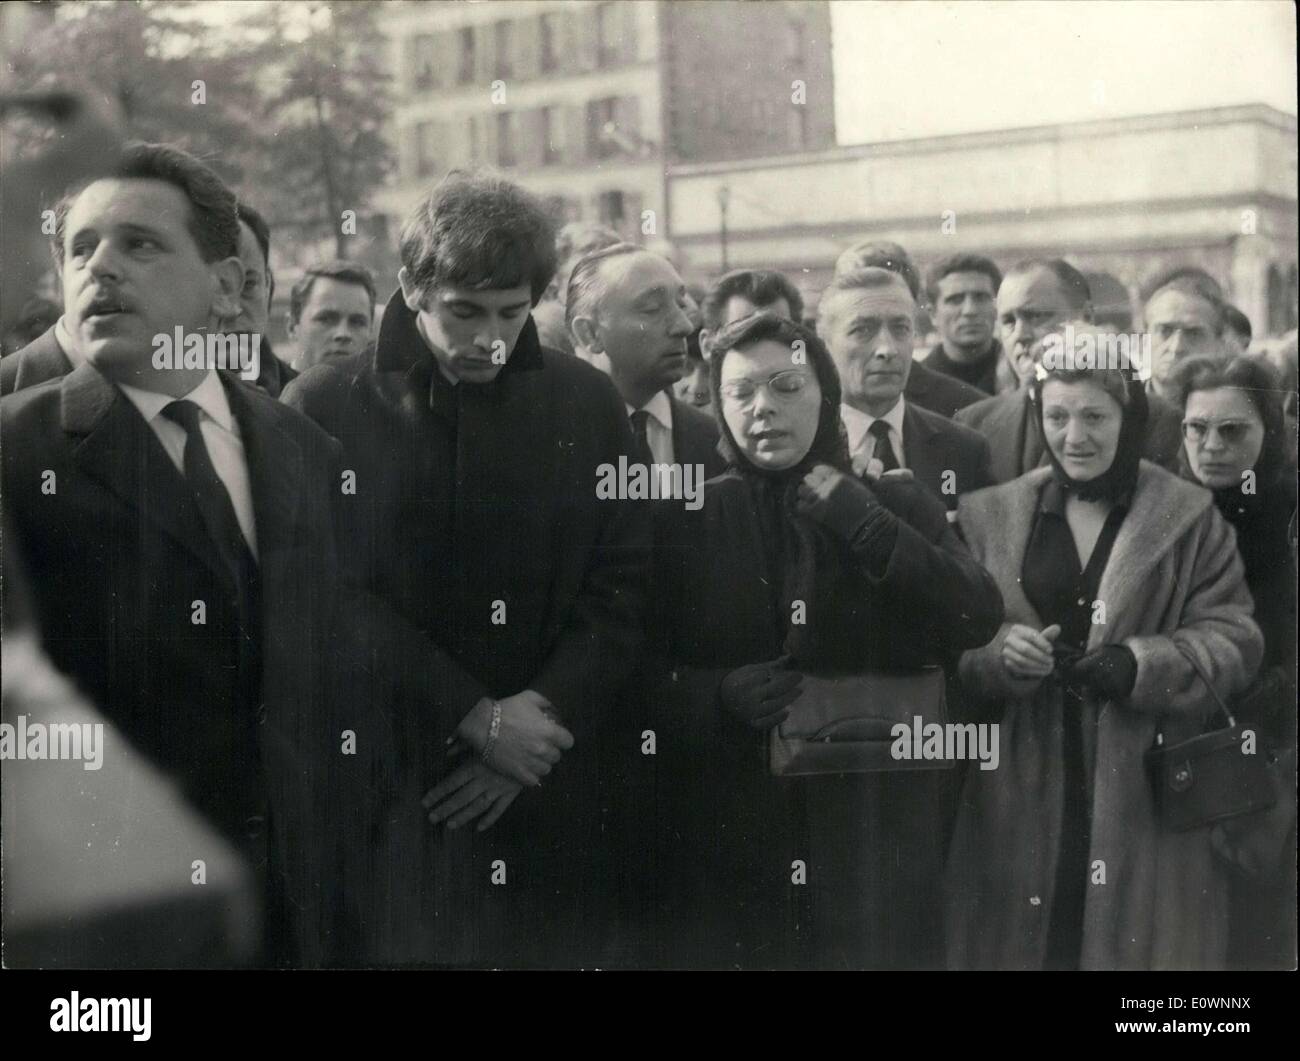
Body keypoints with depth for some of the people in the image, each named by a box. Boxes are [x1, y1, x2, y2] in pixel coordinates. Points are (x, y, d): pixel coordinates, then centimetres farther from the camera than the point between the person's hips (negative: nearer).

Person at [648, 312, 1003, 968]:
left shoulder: (897, 508, 5)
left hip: (872, 834, 0)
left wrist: (867, 526, -13)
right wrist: (718, 696, -16)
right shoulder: (687, 520, 3)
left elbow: (980, 620, -8)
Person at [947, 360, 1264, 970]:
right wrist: (999, 651, -16)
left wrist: (1140, 665, -18)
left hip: (1146, 792, -1)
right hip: (1022, 796, 2)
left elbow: (1234, 639, -2)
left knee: (1134, 939, 2)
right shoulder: (990, 516, 8)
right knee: (1017, 938, 4)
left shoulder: (1191, 519, 2)